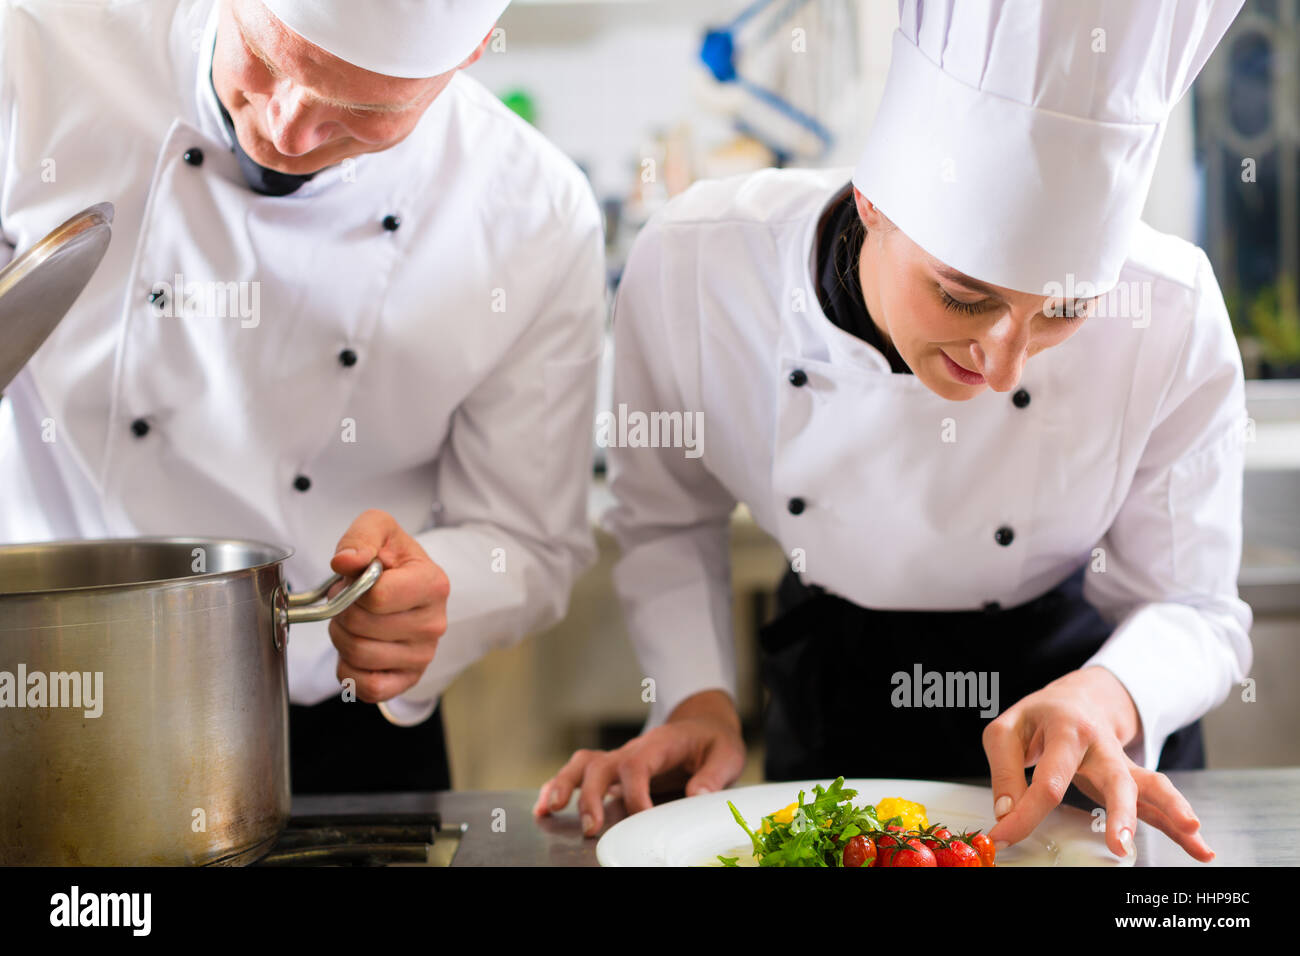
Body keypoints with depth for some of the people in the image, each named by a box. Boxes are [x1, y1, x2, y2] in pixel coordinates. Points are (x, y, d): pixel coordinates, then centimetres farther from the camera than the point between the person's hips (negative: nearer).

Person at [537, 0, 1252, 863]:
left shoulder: (1171, 320, -28)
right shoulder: (689, 271, -27)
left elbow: (1193, 610, -15)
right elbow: (666, 524, -7)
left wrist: (1107, 696, -36)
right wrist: (697, 696, -22)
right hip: (828, 699, 0)